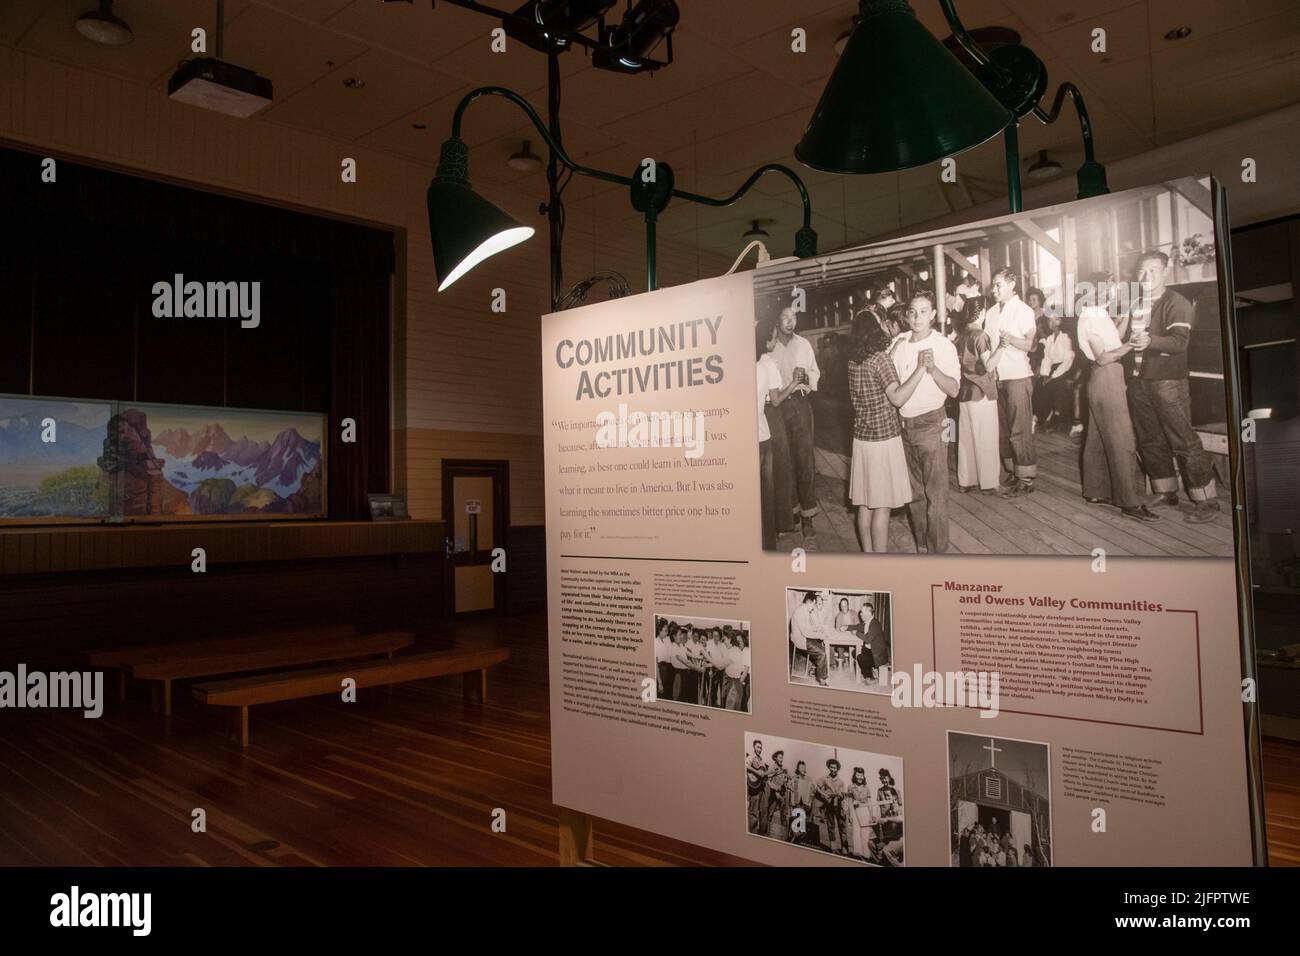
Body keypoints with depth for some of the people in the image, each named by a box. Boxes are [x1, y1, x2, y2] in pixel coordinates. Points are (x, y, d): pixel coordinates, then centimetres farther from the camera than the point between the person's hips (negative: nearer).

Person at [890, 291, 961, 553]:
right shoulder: (898, 343, 5)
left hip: (930, 424, -5)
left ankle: (937, 549, 7)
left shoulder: (943, 346, -8)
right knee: (914, 491, 15)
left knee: (935, 493, -2)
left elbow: (953, 389, -16)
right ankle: (921, 544, 27)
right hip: (903, 424, 5)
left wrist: (933, 368, -30)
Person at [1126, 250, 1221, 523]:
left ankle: (1207, 500, -2)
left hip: (1168, 382, -7)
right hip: (1139, 383, 7)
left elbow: (1179, 341, -21)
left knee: (1184, 441, -8)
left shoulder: (1176, 303, -6)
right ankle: (1166, 493, 22)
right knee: (1149, 442, 10)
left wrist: (1150, 341, -37)